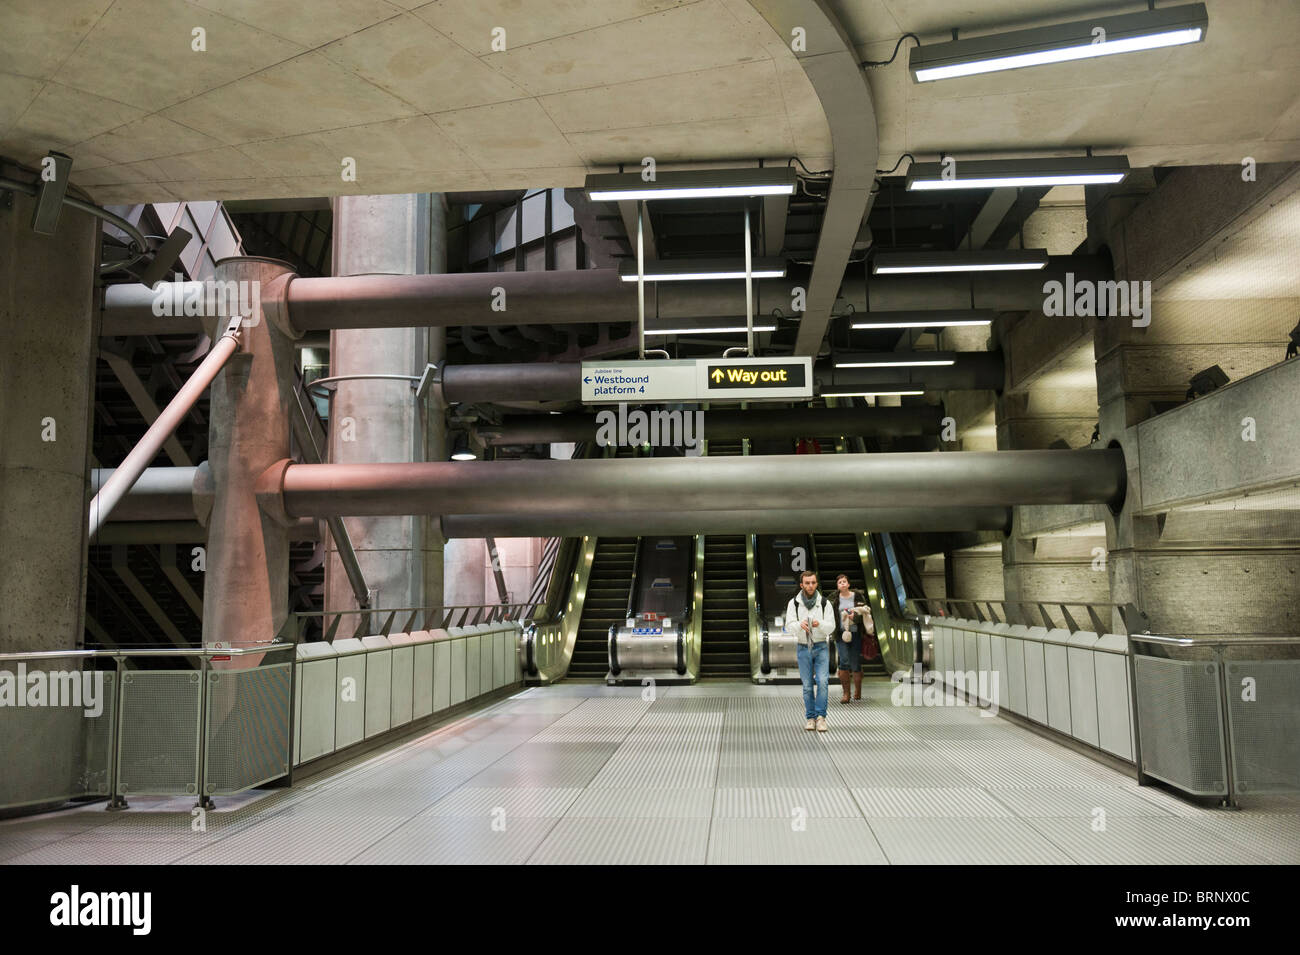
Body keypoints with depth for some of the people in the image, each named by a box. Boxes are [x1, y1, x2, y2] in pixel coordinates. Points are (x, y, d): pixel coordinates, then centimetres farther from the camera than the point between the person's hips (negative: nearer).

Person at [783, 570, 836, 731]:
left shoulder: (825, 603, -1)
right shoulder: (794, 603, 0)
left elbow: (831, 627, -5)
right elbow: (789, 627, -7)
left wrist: (819, 624, -27)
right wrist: (800, 624, -29)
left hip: (821, 647, 0)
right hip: (803, 648, 1)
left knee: (822, 681, -14)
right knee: (808, 685, 4)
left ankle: (821, 716, -7)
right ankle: (810, 718, 14)